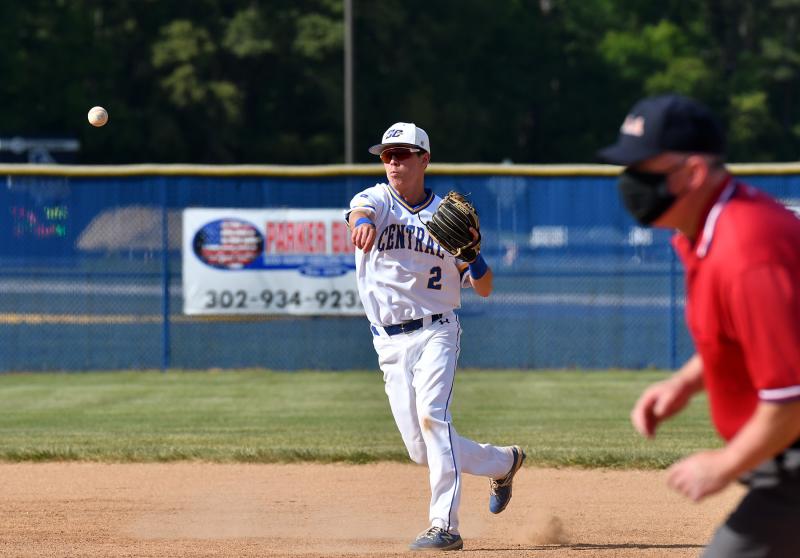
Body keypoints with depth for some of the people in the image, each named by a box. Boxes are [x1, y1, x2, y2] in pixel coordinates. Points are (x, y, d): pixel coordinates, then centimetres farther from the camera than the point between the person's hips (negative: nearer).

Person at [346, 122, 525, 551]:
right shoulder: (377, 199, 2)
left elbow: (483, 289, 4)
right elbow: (360, 211, -26)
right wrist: (364, 222, -51)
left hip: (435, 333, -2)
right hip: (389, 342, 2)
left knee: (431, 416, -26)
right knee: (422, 450, 2)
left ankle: (445, 526, -28)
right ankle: (502, 462, 29)